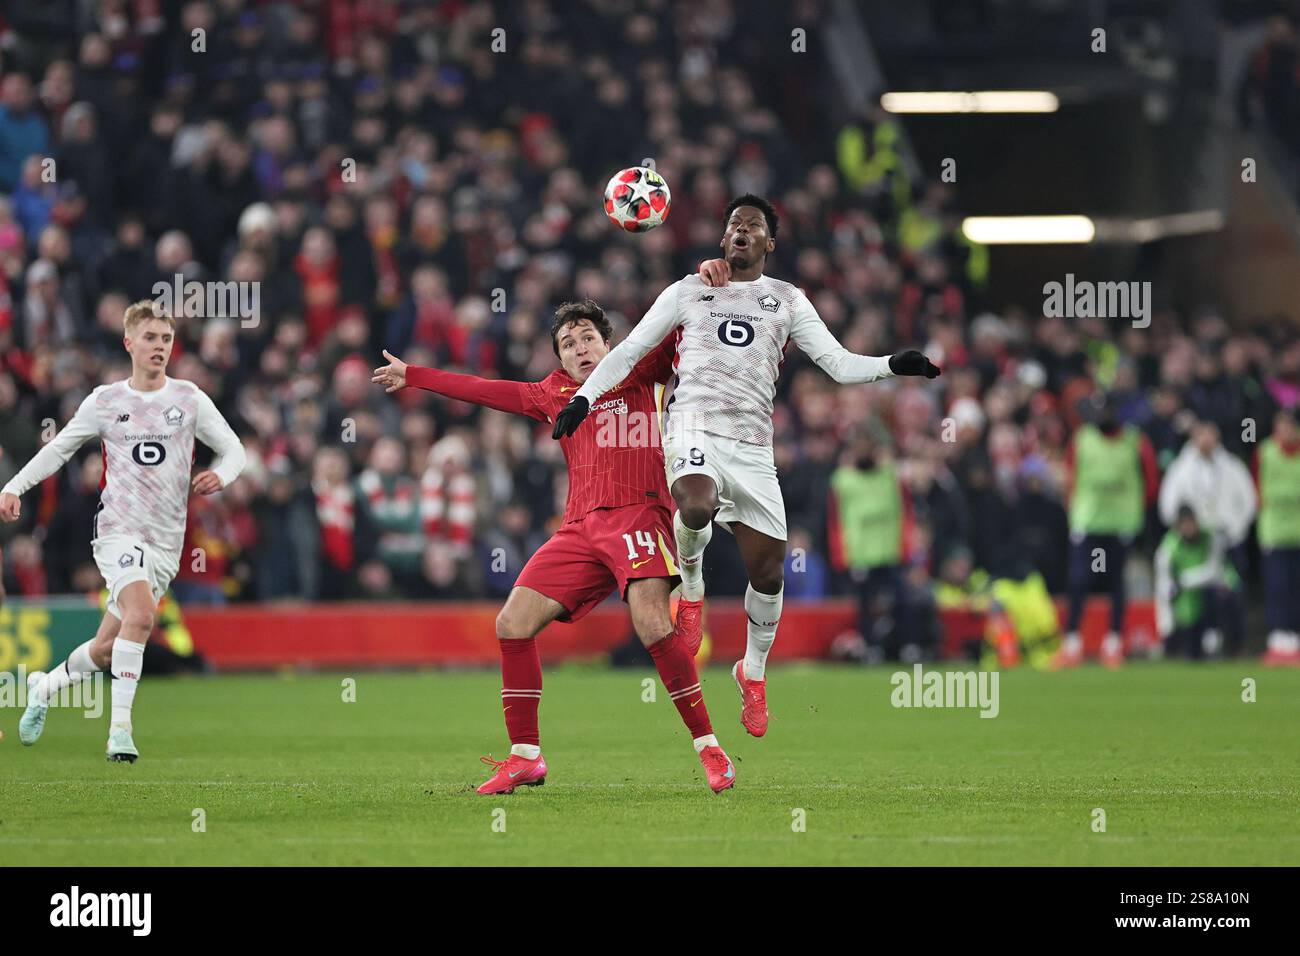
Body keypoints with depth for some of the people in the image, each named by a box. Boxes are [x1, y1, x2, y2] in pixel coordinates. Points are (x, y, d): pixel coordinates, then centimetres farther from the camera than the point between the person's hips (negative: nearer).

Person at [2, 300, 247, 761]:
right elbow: (58, 449, 13)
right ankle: (120, 728, -27)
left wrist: (220, 475, -14)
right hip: (119, 529, -3)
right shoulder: (105, 401, 3)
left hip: (166, 542, 3)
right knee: (141, 613, -30)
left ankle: (45, 687, 36)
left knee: (107, 649, 6)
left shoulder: (189, 398, 5)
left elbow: (234, 449, 8)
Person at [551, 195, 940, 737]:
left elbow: (839, 364, 10)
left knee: (768, 574, 0)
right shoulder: (687, 292, 14)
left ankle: (753, 673, 25)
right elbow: (630, 351, 15)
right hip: (695, 424, -2)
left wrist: (892, 365, -8)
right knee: (697, 506, -37)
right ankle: (691, 585, -5)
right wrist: (585, 397, 3)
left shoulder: (787, 300, 16)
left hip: (753, 445, 2)